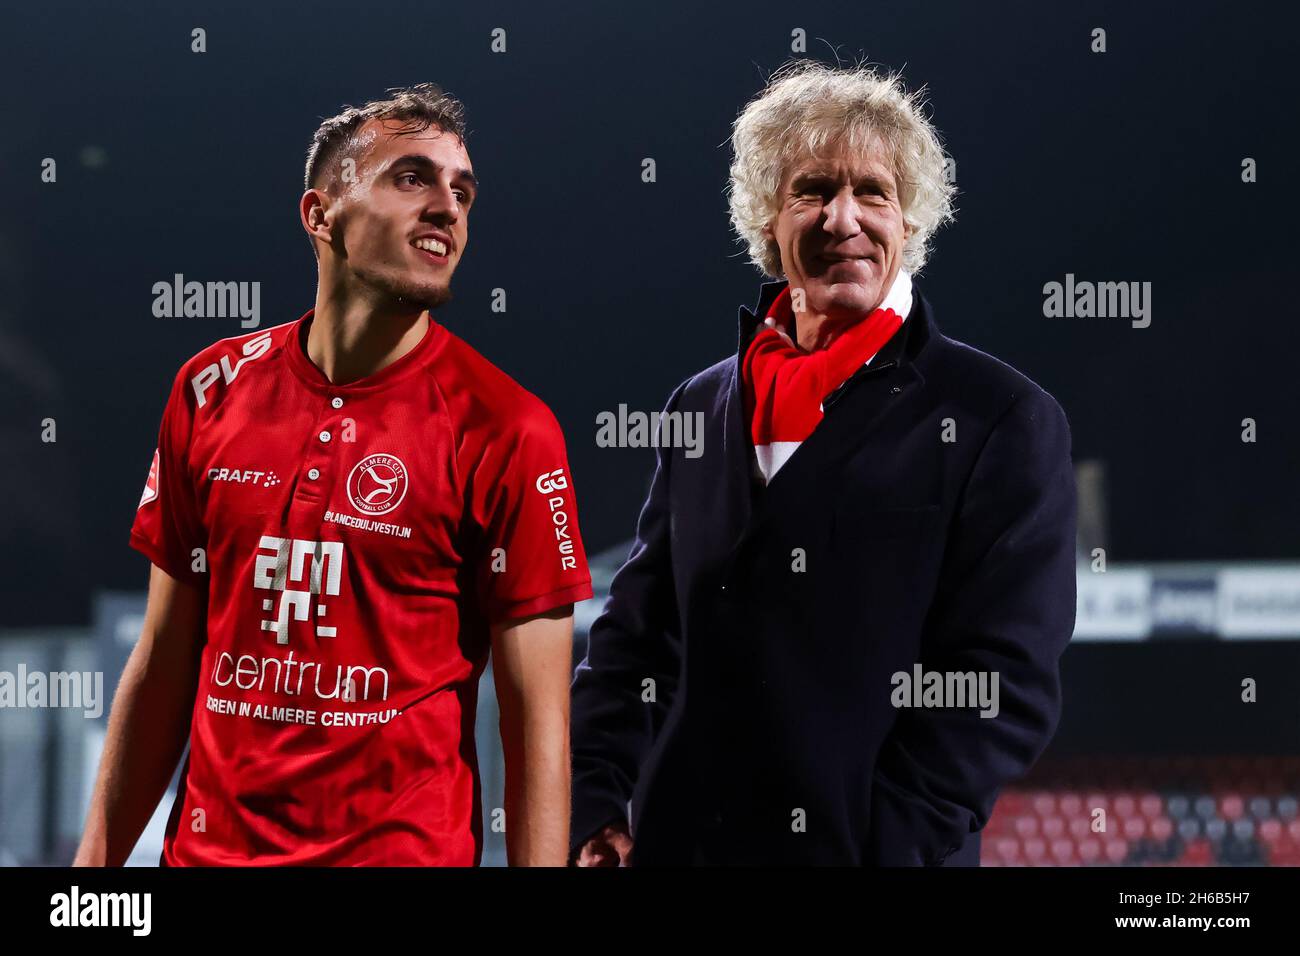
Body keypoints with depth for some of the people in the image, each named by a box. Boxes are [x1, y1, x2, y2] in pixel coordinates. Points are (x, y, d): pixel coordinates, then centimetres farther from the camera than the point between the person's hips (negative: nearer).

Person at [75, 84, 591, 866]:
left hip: (405, 847, -3)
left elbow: (537, 725, -9)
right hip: (208, 845, 4)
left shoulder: (506, 431, -9)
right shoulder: (213, 391, 3)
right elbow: (164, 663, 9)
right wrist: (98, 856, 6)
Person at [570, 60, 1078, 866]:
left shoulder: (1003, 420, -5)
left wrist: (879, 845, -18)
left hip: (875, 847, -4)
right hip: (675, 844, 4)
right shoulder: (703, 406, 11)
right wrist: (596, 813, -1)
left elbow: (1007, 682, -11)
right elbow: (635, 633, 12)